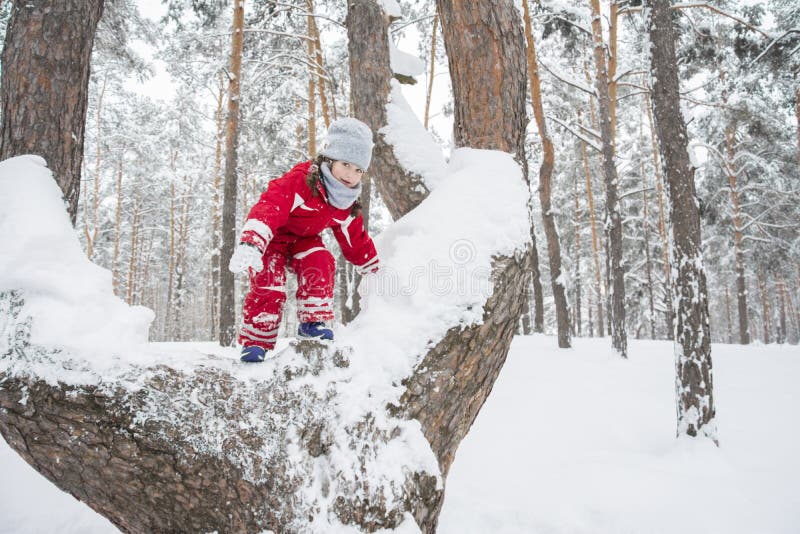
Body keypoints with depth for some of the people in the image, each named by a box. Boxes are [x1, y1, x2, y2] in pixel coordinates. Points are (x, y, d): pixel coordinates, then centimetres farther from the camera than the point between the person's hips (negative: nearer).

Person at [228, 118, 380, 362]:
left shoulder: (346, 206, -8)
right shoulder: (300, 180, -31)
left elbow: (357, 240, 7)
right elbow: (269, 206, -45)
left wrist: (374, 270, 12)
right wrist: (250, 244, -59)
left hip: (303, 240, 5)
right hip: (270, 238, -5)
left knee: (321, 263, -23)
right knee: (269, 284, -21)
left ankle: (313, 320, -13)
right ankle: (255, 341, -9)